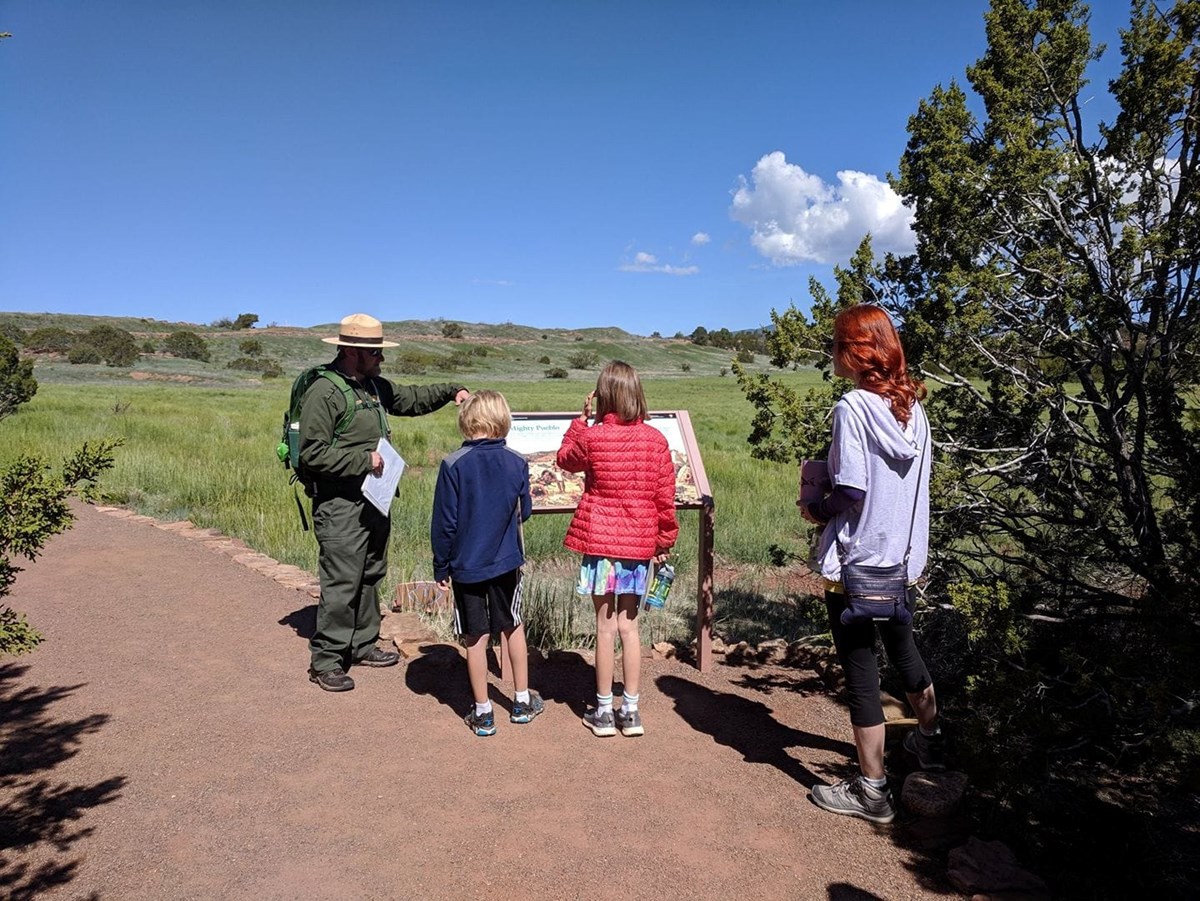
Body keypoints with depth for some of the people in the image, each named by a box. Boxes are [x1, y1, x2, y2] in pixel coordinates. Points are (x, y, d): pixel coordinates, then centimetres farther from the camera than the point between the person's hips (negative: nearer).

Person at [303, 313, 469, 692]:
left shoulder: (374, 385, 11)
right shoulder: (324, 392, -15)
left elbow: (410, 398, 26)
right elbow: (312, 454, -19)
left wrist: (451, 391, 14)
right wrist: (363, 459, -21)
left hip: (374, 501, 9)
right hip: (341, 506, -9)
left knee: (370, 577, 17)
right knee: (341, 583, -5)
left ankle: (363, 646, 31)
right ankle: (325, 660, 8)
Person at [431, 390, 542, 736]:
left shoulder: (453, 465, -14)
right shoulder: (517, 463, -6)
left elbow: (444, 522, -10)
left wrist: (441, 566, 1)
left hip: (466, 565, -2)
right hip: (506, 562, 2)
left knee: (476, 638, 7)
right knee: (513, 627, 19)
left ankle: (482, 713, 18)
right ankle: (522, 701, 29)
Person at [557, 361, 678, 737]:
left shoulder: (592, 437, -10)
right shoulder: (655, 439, -3)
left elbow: (565, 458, 12)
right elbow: (665, 497, 1)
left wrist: (581, 416, 15)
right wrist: (665, 540, 11)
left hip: (601, 540, -2)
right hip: (639, 544, 3)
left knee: (606, 626, 5)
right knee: (629, 625, 11)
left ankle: (604, 712, 16)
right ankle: (631, 712, 19)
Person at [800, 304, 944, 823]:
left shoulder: (854, 407, -18)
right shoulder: (912, 403, 3)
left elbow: (851, 492, -22)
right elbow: (914, 480, 9)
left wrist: (817, 511, -3)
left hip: (855, 563, -7)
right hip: (903, 557, 7)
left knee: (860, 672, 5)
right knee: (902, 648, 27)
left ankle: (872, 790, 17)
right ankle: (929, 741, 46)